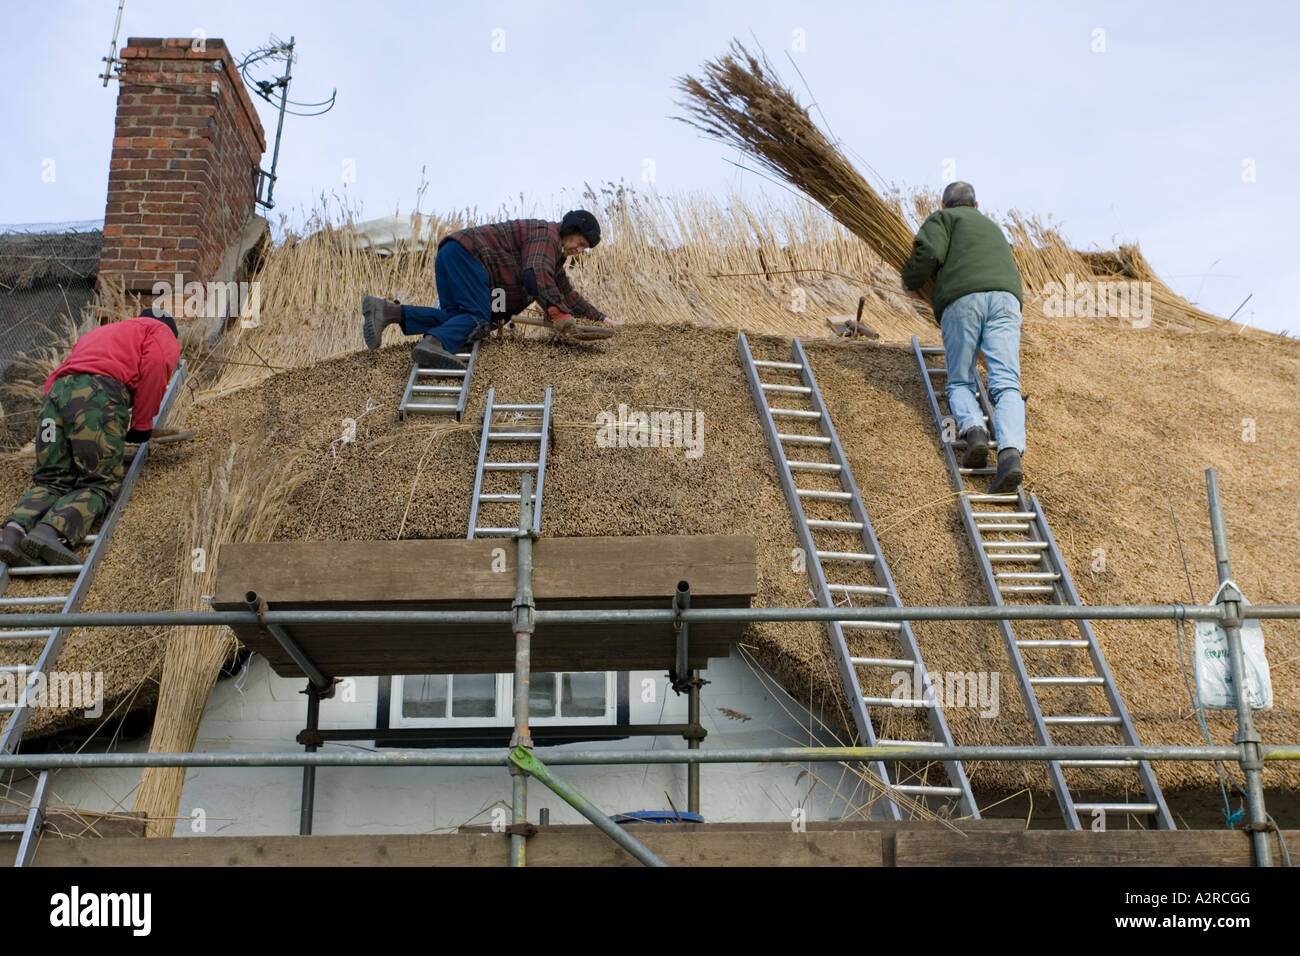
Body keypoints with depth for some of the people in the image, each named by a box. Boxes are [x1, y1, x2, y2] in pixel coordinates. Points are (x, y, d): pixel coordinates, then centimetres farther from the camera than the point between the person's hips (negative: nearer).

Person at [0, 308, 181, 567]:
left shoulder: (100, 333, 41)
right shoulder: (163, 333, 22)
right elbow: (154, 369, 0)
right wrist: (141, 426, 5)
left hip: (57, 391, 6)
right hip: (100, 393, -6)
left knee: (51, 481, 9)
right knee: (101, 484, -5)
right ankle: (53, 531, -31)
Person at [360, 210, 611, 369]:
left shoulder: (556, 256, 27)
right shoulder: (547, 235, -5)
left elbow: (566, 295, 37)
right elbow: (536, 274, -24)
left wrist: (598, 316, 34)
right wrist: (558, 313, -24)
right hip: (466, 253, -10)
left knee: (457, 318, -7)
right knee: (478, 319, -21)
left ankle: (387, 311, -18)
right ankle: (433, 345, -47)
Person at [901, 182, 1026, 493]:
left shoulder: (942, 218, 20)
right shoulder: (992, 226, 39)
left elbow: (928, 252, -1)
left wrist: (911, 282, 18)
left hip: (962, 300, -3)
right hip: (1005, 300, 3)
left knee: (960, 384, 8)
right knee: (1006, 385, -10)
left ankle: (974, 430, -22)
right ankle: (1010, 453, -34)